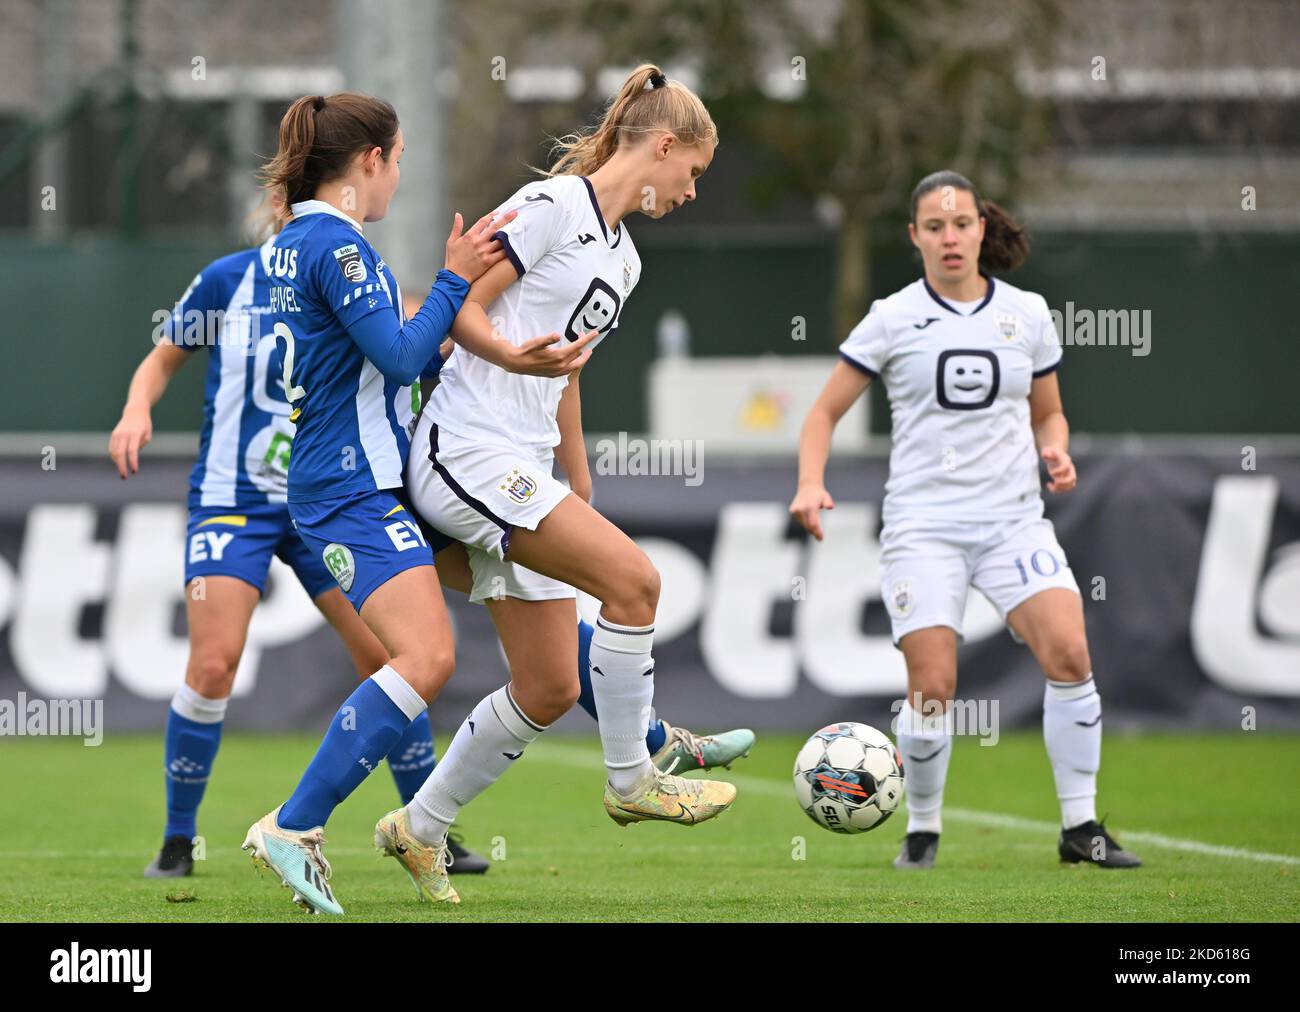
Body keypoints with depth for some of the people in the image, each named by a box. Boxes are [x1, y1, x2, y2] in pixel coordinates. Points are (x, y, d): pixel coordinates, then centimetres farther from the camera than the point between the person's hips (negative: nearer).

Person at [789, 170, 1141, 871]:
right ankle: (922, 828, 12)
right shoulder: (893, 319, 1)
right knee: (931, 688, -11)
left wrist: (1056, 451, -2)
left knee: (1069, 655, -17)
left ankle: (1080, 827, -6)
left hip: (1013, 517, 2)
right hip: (922, 523, -2)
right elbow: (825, 412, 5)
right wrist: (811, 484, -12)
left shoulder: (1027, 314, 8)